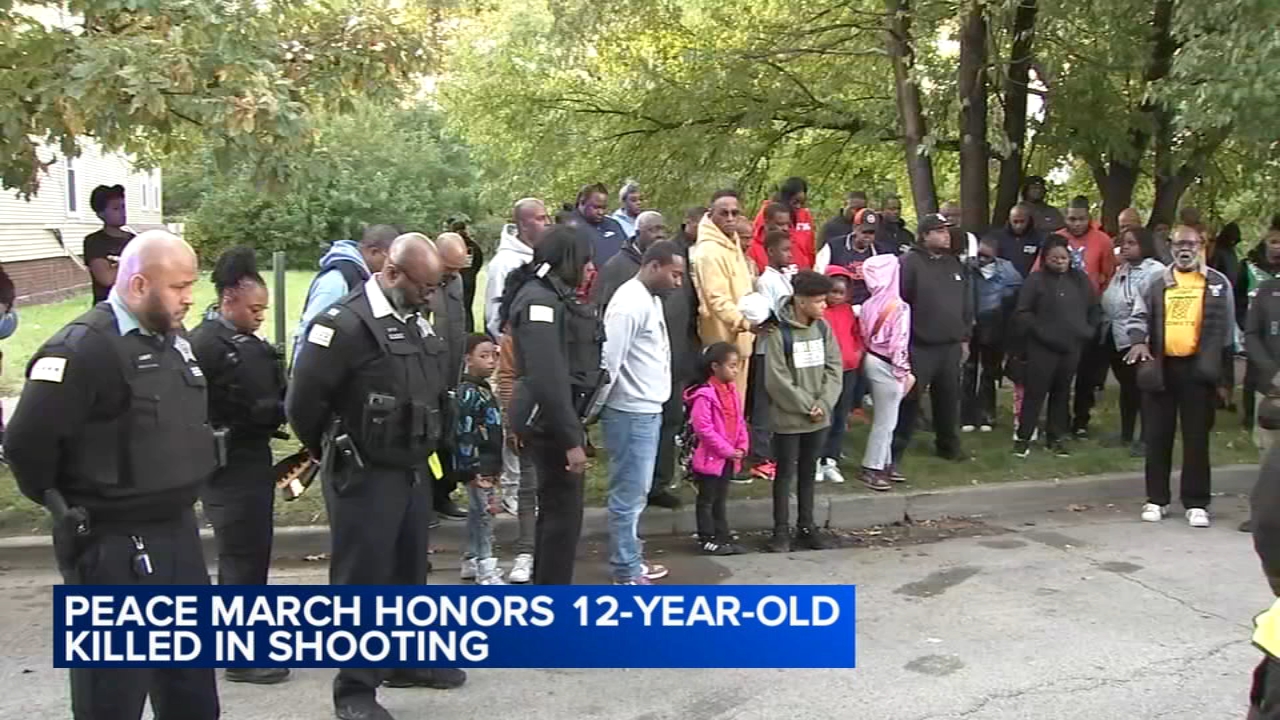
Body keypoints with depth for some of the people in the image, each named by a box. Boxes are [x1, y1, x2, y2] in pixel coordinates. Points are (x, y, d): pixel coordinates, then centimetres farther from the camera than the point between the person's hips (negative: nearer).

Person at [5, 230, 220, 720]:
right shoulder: (83, 348, -19)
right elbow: (26, 443, -23)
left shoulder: (172, 340, 8)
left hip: (179, 532, 8)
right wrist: (63, 506, -9)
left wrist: (182, 495, 13)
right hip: (115, 547, -8)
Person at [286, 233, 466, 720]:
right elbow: (303, 402, -16)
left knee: (409, 571, 19)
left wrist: (424, 448, 16)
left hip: (413, 471, 8)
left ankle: (408, 660, 35)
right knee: (361, 580, 0)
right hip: (364, 476, -8)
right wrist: (334, 454, 0)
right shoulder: (345, 324, -18)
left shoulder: (418, 324, 9)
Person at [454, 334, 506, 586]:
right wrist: (473, 472, -23)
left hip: (488, 466, 10)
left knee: (477, 513, 16)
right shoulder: (468, 393, -16)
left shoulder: (485, 389, 13)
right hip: (477, 468, -10)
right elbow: (464, 434, -21)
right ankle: (485, 569, -5)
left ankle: (471, 561, 27)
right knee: (484, 513, -8)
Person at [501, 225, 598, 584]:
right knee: (564, 511, -4)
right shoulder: (540, 300, -18)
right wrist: (571, 439, -24)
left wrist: (574, 426, 15)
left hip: (558, 414, 10)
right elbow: (547, 377, -24)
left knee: (554, 508, 19)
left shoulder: (556, 294, 12)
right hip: (550, 418, -10)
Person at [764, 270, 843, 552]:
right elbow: (777, 380, -17)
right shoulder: (779, 332, -16)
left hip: (819, 417, 5)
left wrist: (823, 404, -9)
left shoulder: (823, 327, 2)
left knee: (809, 471, 15)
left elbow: (834, 367, 3)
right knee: (786, 473, 4)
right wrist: (806, 406, -14)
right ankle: (781, 530, 14)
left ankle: (806, 525, 26)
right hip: (788, 418, -5)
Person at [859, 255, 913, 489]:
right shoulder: (899, 307, -17)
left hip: (872, 361, 7)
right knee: (885, 420, 2)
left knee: (883, 419, 17)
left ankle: (884, 464, 24)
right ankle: (872, 468, 7)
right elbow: (899, 343, -18)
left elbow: (864, 336, 6)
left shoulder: (868, 305, 2)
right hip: (887, 366, -7)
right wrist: (905, 372, -11)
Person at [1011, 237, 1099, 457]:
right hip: (1042, 348, -5)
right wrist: (1039, 331, -13)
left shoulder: (1080, 279, 9)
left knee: (1061, 393, 11)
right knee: (1035, 393, -3)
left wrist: (1089, 331, 8)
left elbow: (1093, 309, 19)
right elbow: (1022, 313, -8)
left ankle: (1055, 438, 20)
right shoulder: (1036, 280, -6)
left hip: (1072, 348, 5)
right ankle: (1023, 438, 4)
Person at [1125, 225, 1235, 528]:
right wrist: (1139, 341, -14)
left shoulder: (1218, 284, 6)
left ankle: (1196, 503, 10)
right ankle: (1156, 499, 18)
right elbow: (1139, 316, 8)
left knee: (1196, 437, 1)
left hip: (1197, 368, -2)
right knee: (1157, 436, 7)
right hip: (1161, 367, 2)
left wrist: (1223, 374, 5)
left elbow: (1226, 330, 7)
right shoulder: (1157, 284, 10)